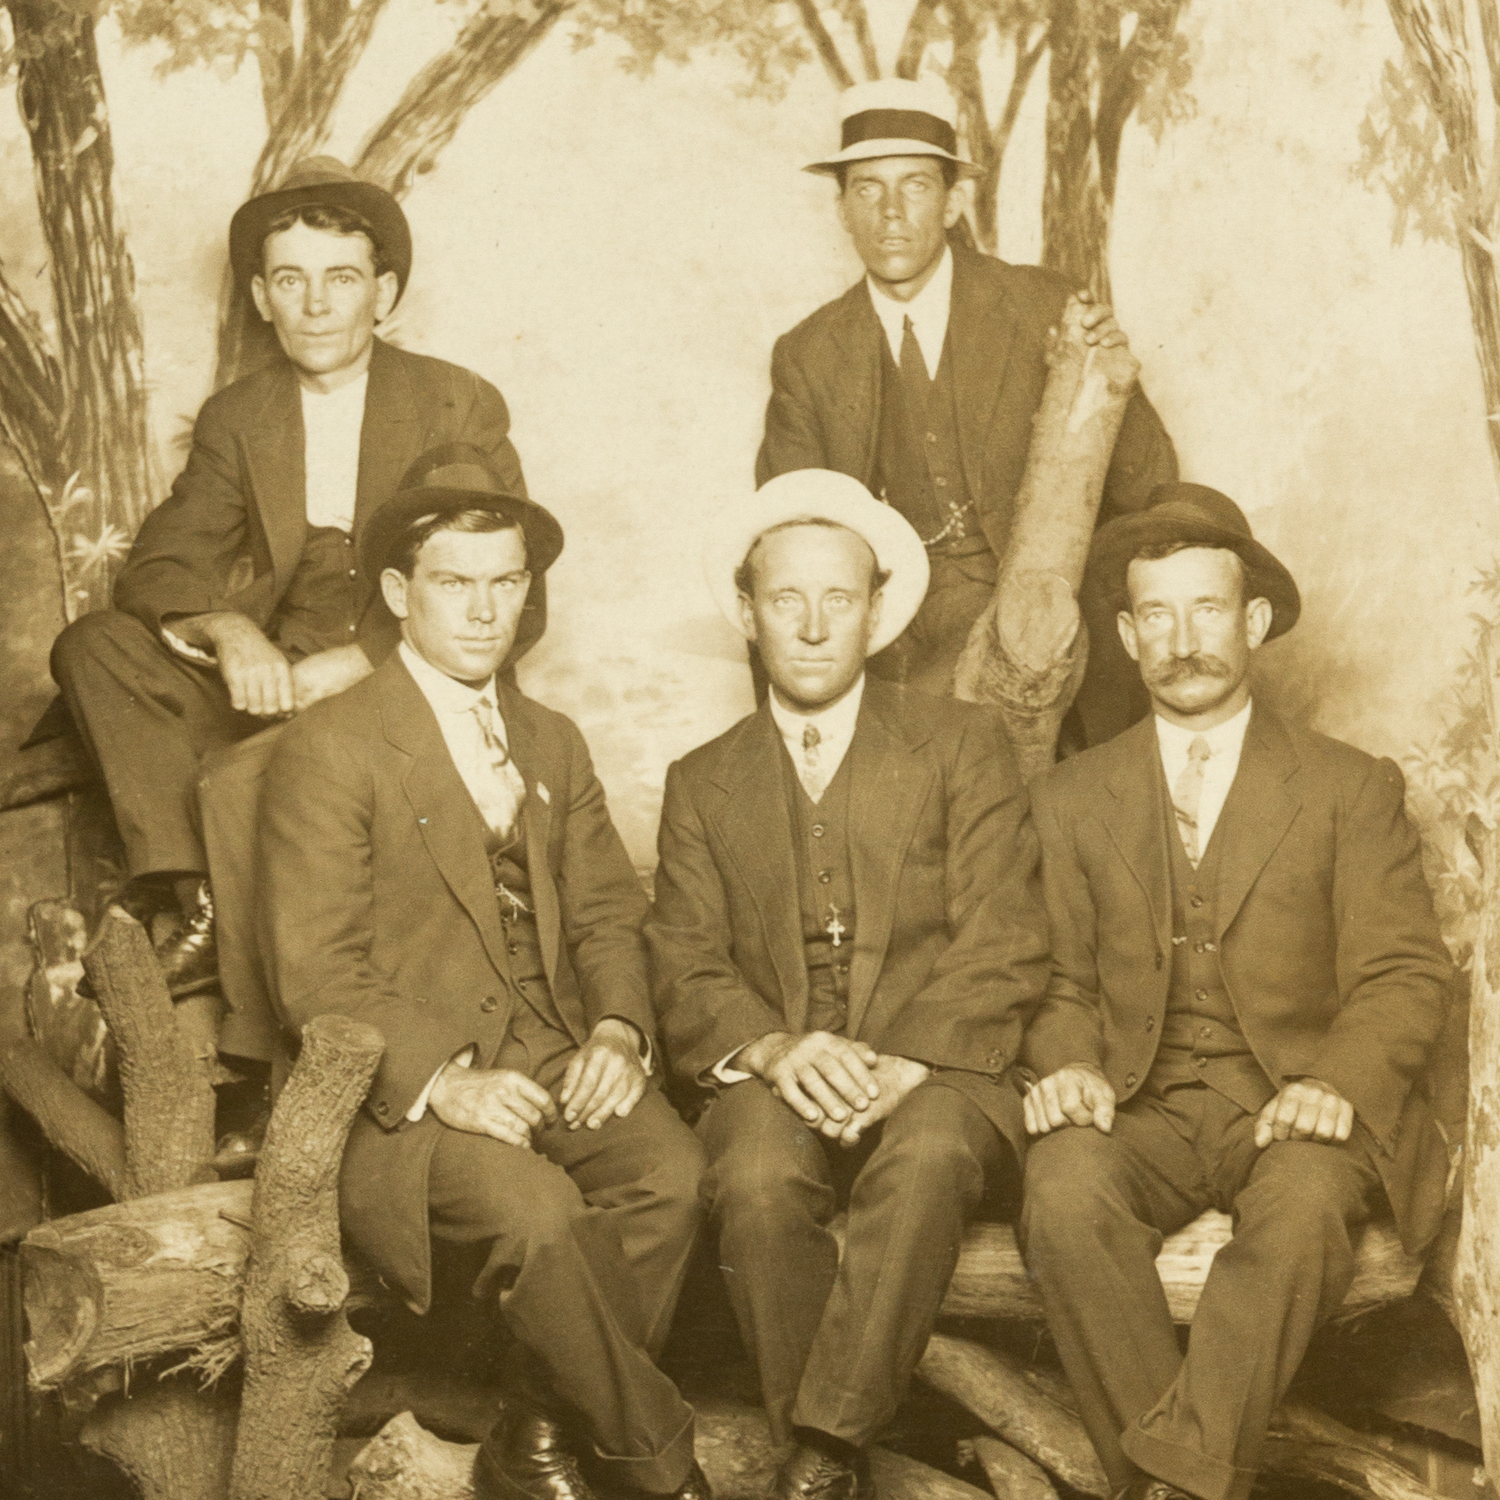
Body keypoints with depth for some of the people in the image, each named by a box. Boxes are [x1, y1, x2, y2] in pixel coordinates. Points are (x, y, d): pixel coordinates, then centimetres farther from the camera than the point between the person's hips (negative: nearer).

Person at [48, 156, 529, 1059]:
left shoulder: (461, 408, 0)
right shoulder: (236, 419, 12)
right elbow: (157, 567, 5)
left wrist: (358, 662, -20)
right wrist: (227, 631, -21)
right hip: (269, 681, 5)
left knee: (240, 779, -31)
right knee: (94, 648, -17)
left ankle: (264, 1050, -19)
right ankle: (199, 900, -25)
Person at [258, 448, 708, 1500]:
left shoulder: (555, 744, 18)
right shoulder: (329, 750, -3)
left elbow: (607, 912, 13)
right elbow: (314, 970, -10)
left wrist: (617, 1029, -8)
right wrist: (442, 1081, -22)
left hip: (556, 1053, 5)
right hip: (402, 1085, -5)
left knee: (670, 1171, -24)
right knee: (538, 1208, -31)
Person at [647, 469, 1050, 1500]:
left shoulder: (963, 746, 11)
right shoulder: (704, 784, 18)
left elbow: (1004, 947, 0)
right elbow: (686, 969, 7)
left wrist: (900, 1064, -17)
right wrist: (774, 1047, -15)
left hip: (936, 1077, -1)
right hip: (776, 1080, 2)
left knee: (927, 1157, -36)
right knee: (755, 1181, -32)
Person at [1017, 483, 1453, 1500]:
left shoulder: (1352, 789, 11)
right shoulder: (1073, 800, 17)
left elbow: (1404, 977, 2)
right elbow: (1062, 982, 13)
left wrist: (1339, 1081, -18)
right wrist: (1069, 1065, -10)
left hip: (1294, 1111, -1)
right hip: (1142, 1111, 2)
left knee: (1305, 1207, -36)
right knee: (1065, 1191, -32)